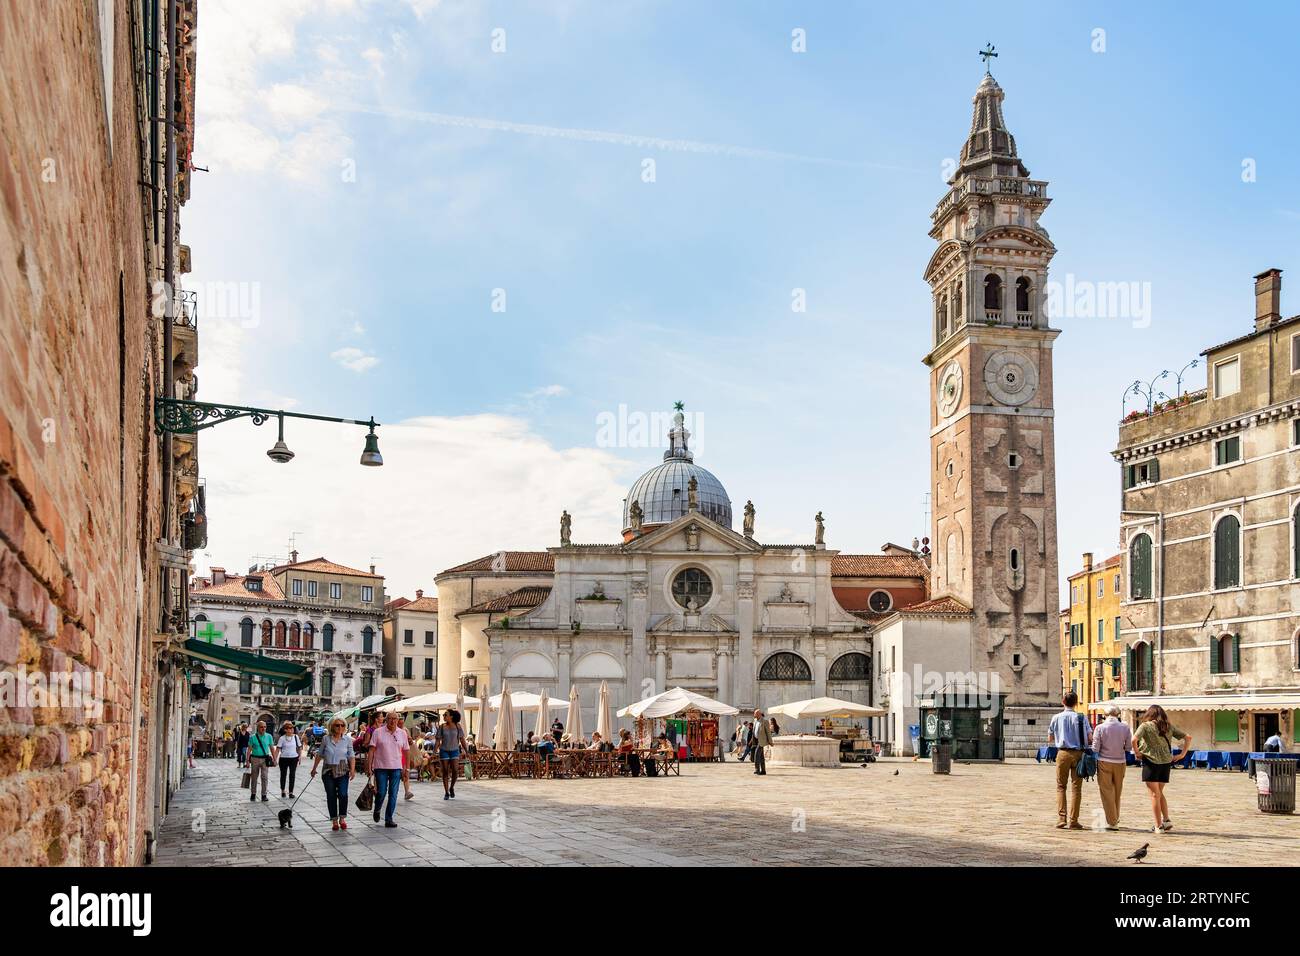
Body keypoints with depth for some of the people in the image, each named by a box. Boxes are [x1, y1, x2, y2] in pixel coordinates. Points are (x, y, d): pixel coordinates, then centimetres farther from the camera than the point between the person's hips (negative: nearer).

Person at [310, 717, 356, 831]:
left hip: (343, 771, -1)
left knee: (343, 794, -13)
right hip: (328, 771, 1)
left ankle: (342, 818, 3)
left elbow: (351, 756, 2)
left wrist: (352, 769, -9)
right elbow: (320, 755, 13)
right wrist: (314, 768, 16)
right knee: (331, 796, 0)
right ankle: (334, 821, 9)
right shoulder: (326, 739, 3)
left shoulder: (347, 739, 2)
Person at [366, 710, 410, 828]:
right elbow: (372, 750, -2)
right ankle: (377, 810, 27)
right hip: (381, 767, -2)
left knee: (393, 794, 1)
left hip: (396, 768, 2)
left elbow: (406, 751, 11)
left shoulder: (402, 733, 6)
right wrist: (369, 766, -7)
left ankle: (389, 819, 7)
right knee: (381, 792, -3)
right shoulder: (378, 732, -1)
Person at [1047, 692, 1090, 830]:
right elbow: (1089, 738, -2)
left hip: (1063, 753, 0)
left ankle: (1061, 819, -2)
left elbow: (1050, 739, 6)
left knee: (1061, 786, 7)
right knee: (1076, 787, 4)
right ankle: (1073, 821, 4)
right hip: (1078, 753, 0)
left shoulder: (1057, 718, 0)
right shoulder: (1081, 718, -3)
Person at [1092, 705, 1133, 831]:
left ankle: (1112, 822, 1)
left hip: (1104, 762, -2)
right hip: (1120, 763, 2)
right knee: (1117, 793, 16)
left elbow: (1095, 748, -9)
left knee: (1107, 792, 3)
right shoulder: (1125, 727, -4)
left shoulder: (1100, 728, -9)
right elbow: (1129, 746, 0)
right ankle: (1115, 819, 26)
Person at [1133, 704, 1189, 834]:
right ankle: (1166, 820, 12)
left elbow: (1134, 740, -22)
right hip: (1166, 762, 5)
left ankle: (1159, 826, 2)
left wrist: (1136, 753, -7)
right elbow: (1188, 738, 8)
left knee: (1154, 795, 2)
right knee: (1159, 793, 21)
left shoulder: (1145, 726, -6)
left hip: (1151, 761, -5)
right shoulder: (1169, 727, 9)